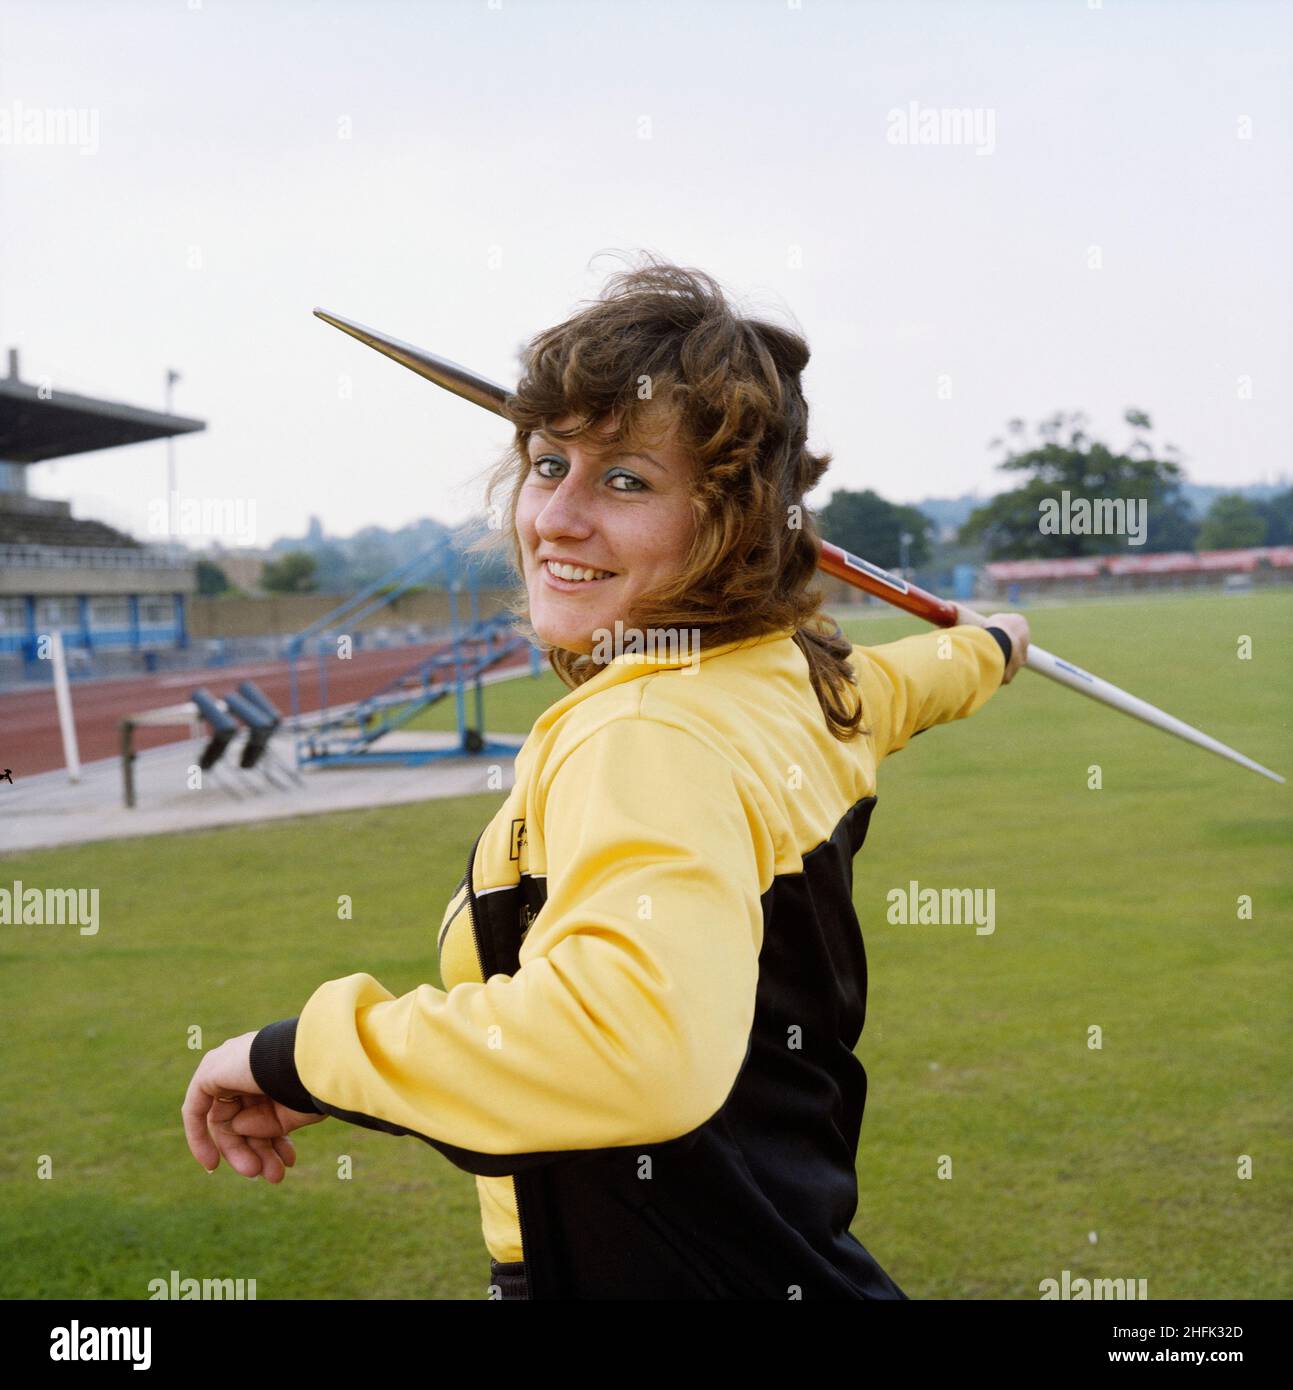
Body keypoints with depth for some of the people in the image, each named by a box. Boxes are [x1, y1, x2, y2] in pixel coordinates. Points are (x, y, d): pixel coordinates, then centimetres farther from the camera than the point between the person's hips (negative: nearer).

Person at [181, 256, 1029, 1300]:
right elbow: (895, 686, 26)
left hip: (681, 1270, -9)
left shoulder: (648, 736, -26)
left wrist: (304, 1051, -32)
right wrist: (987, 647, 49)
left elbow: (641, 1037, -44)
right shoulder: (804, 680, 1)